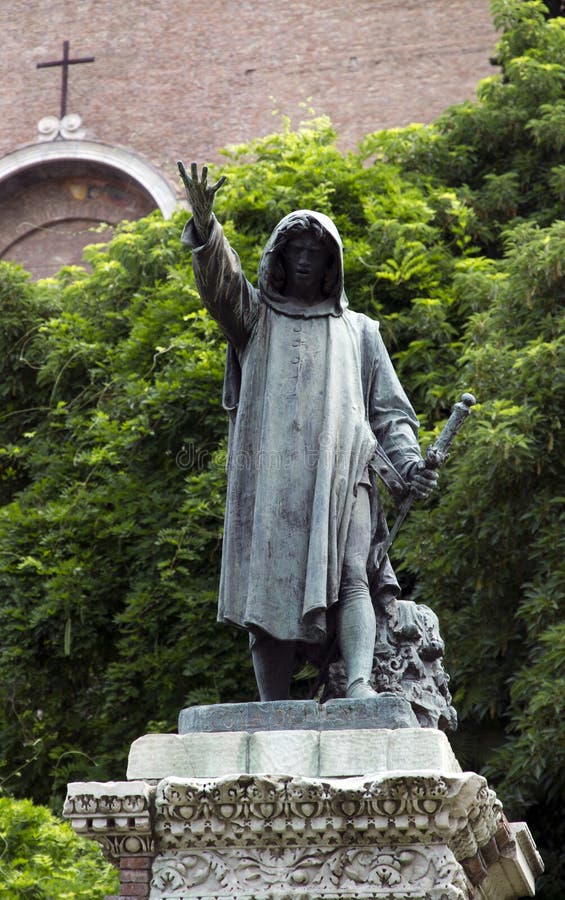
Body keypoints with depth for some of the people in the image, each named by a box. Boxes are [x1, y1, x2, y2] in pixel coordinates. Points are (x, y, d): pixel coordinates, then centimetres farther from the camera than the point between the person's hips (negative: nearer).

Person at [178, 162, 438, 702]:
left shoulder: (358, 331, 22)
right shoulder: (255, 318, 19)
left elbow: (388, 411, 20)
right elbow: (221, 282, -2)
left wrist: (407, 460, 0)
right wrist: (204, 227, -22)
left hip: (342, 479, 1)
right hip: (269, 482, 0)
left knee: (351, 578, -20)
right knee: (269, 593, -8)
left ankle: (359, 683, -34)